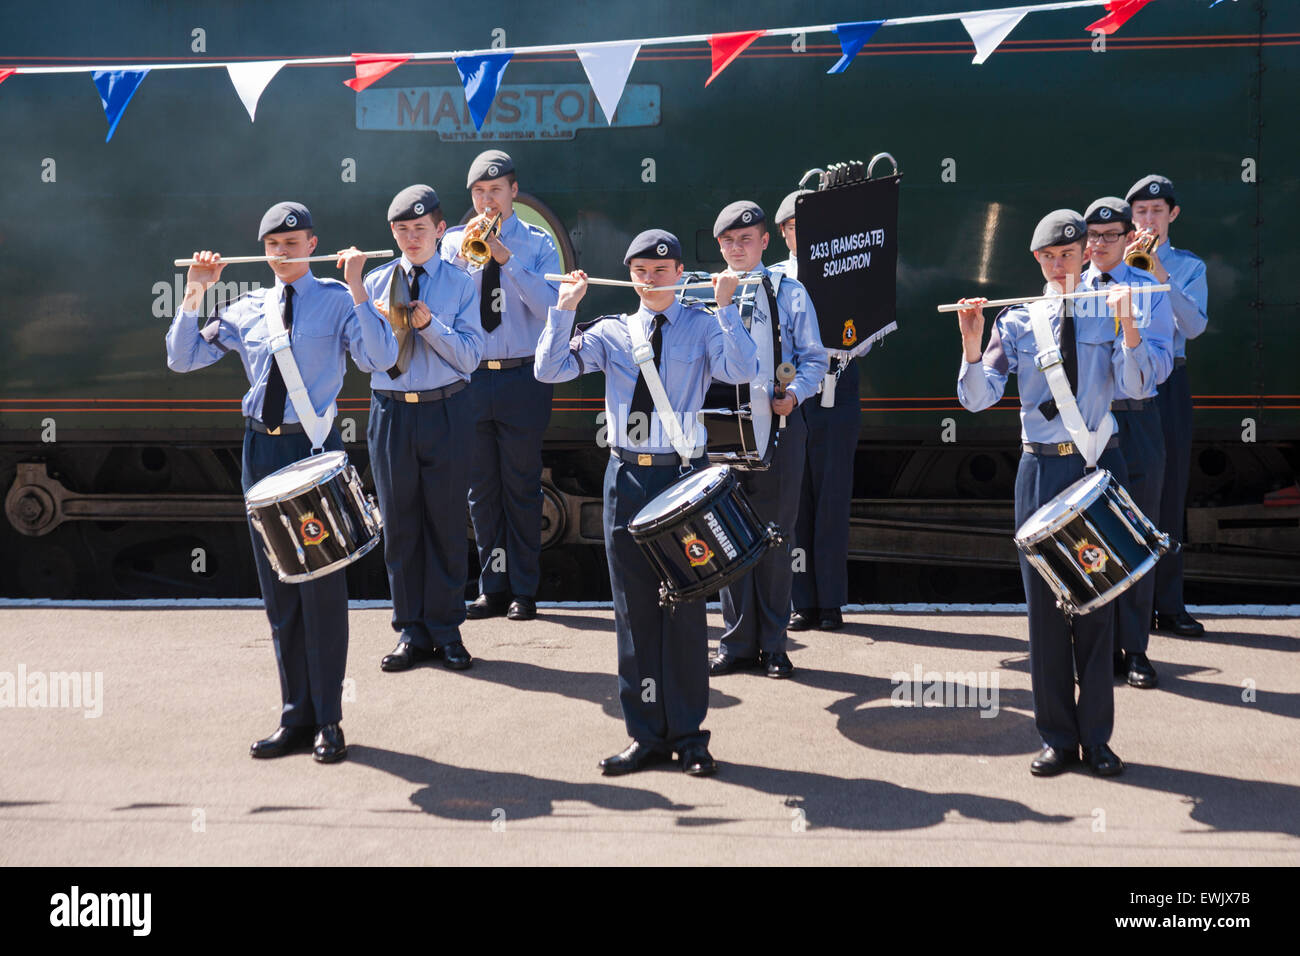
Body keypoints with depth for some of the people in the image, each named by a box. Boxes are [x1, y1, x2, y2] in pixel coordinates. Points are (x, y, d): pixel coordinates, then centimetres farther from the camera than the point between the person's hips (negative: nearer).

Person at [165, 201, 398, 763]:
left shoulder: (336, 300, -1)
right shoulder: (248, 309, 10)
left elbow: (379, 358, -16)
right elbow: (182, 359, 10)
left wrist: (357, 287, -21)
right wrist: (194, 294, 1)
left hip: (315, 447, -5)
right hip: (262, 448, 5)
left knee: (321, 585, -2)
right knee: (277, 587, 10)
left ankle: (327, 721, 8)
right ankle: (296, 716, 20)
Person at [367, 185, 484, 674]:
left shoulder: (460, 284, 3)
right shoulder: (377, 283, 8)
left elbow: (470, 357, -5)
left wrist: (429, 323, -15)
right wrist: (386, 324, -13)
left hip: (445, 412, -2)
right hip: (391, 410, 2)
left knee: (446, 521, 2)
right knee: (399, 523, 5)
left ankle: (446, 629, 12)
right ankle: (411, 631, 15)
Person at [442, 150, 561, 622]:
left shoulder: (538, 243, 4)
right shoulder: (454, 241, 10)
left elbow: (549, 305, -9)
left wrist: (508, 260, -16)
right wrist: (465, 257, -13)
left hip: (522, 379, -2)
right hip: (469, 377, 2)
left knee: (522, 487, 1)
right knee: (481, 488, 7)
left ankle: (524, 591, 9)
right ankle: (492, 587, 16)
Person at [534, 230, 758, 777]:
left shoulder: (704, 327, 3)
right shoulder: (611, 332, 9)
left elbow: (741, 371, -15)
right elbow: (549, 370, 0)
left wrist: (725, 306, -18)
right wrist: (565, 310, -6)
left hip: (684, 475, -2)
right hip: (627, 477, 3)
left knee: (684, 608, 2)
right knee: (634, 609, 7)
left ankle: (688, 736, 13)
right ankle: (645, 733, 17)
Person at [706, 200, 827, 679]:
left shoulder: (790, 294, 6)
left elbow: (814, 357, 4)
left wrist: (795, 392, -13)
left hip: (778, 424, -1)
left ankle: (773, 643, 14)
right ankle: (736, 641, 14)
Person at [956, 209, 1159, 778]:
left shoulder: (1110, 316, 3)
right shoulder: (1016, 323, 4)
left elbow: (1137, 386, -12)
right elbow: (977, 399, -3)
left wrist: (1128, 326, -26)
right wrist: (973, 344, -19)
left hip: (1099, 469, -1)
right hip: (1041, 469, 1)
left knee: (1097, 603, 4)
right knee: (1044, 605, 5)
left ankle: (1096, 738, 14)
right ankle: (1056, 737, 15)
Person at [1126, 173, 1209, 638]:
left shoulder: (1189, 266, 8)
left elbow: (1195, 325, -8)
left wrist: (1161, 276, -18)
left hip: (1169, 384, 1)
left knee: (1170, 492, 2)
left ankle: (1169, 605, 7)